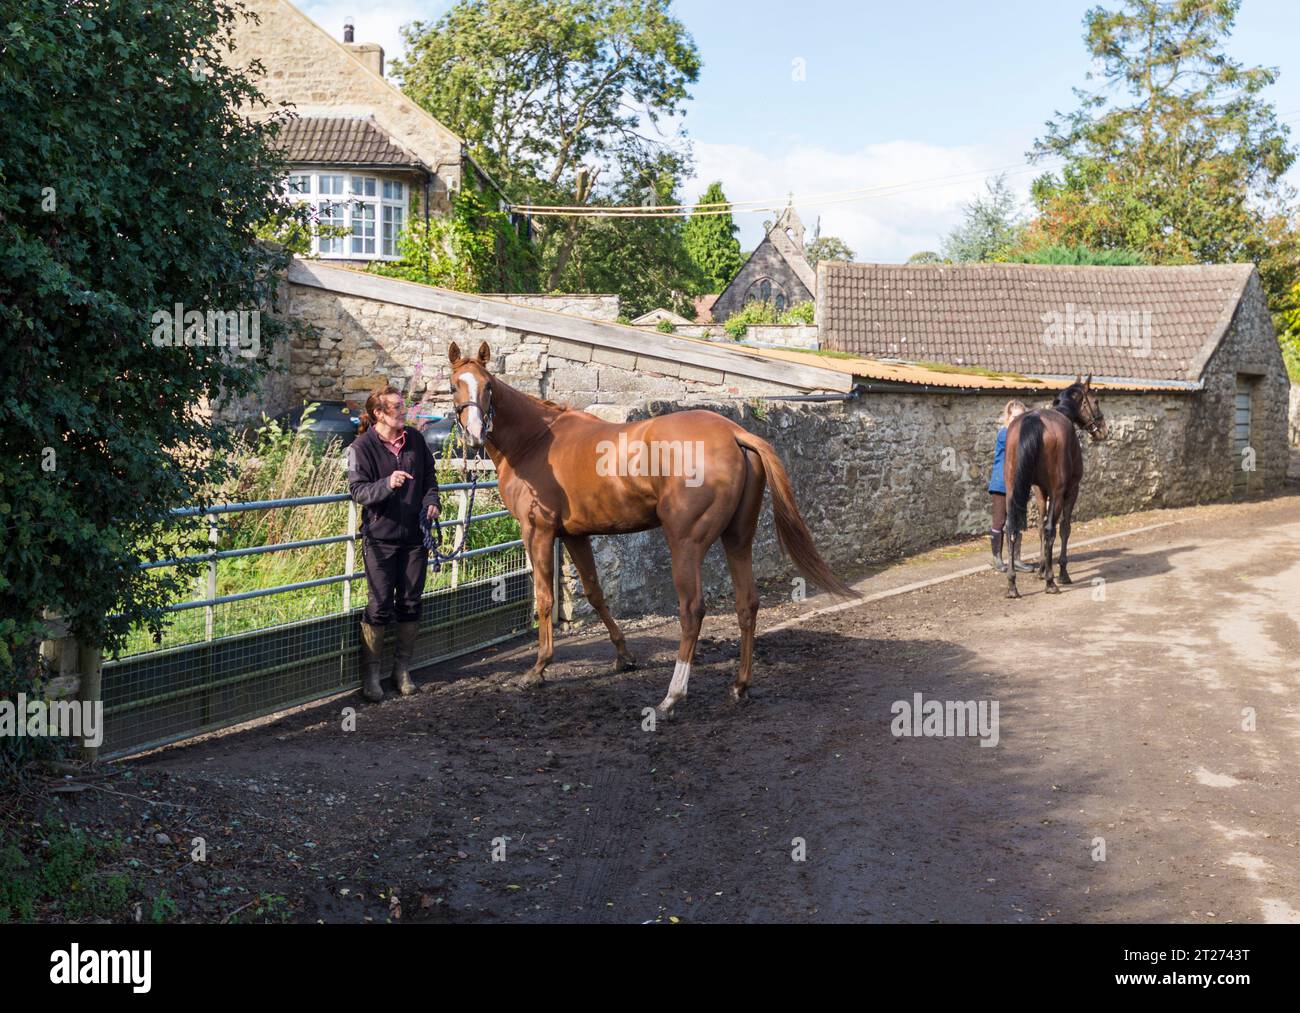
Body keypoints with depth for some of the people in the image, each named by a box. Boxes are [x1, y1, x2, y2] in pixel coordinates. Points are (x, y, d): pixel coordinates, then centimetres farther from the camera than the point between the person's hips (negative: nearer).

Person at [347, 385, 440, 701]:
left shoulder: (415, 439, 4)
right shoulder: (362, 447, -9)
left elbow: (429, 476, 15)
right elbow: (358, 490, -14)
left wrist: (431, 502, -3)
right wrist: (387, 484, -31)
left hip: (414, 535, 5)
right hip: (381, 537, -4)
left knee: (410, 603, 9)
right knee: (380, 605, -2)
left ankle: (402, 669, 22)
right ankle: (370, 673, 9)